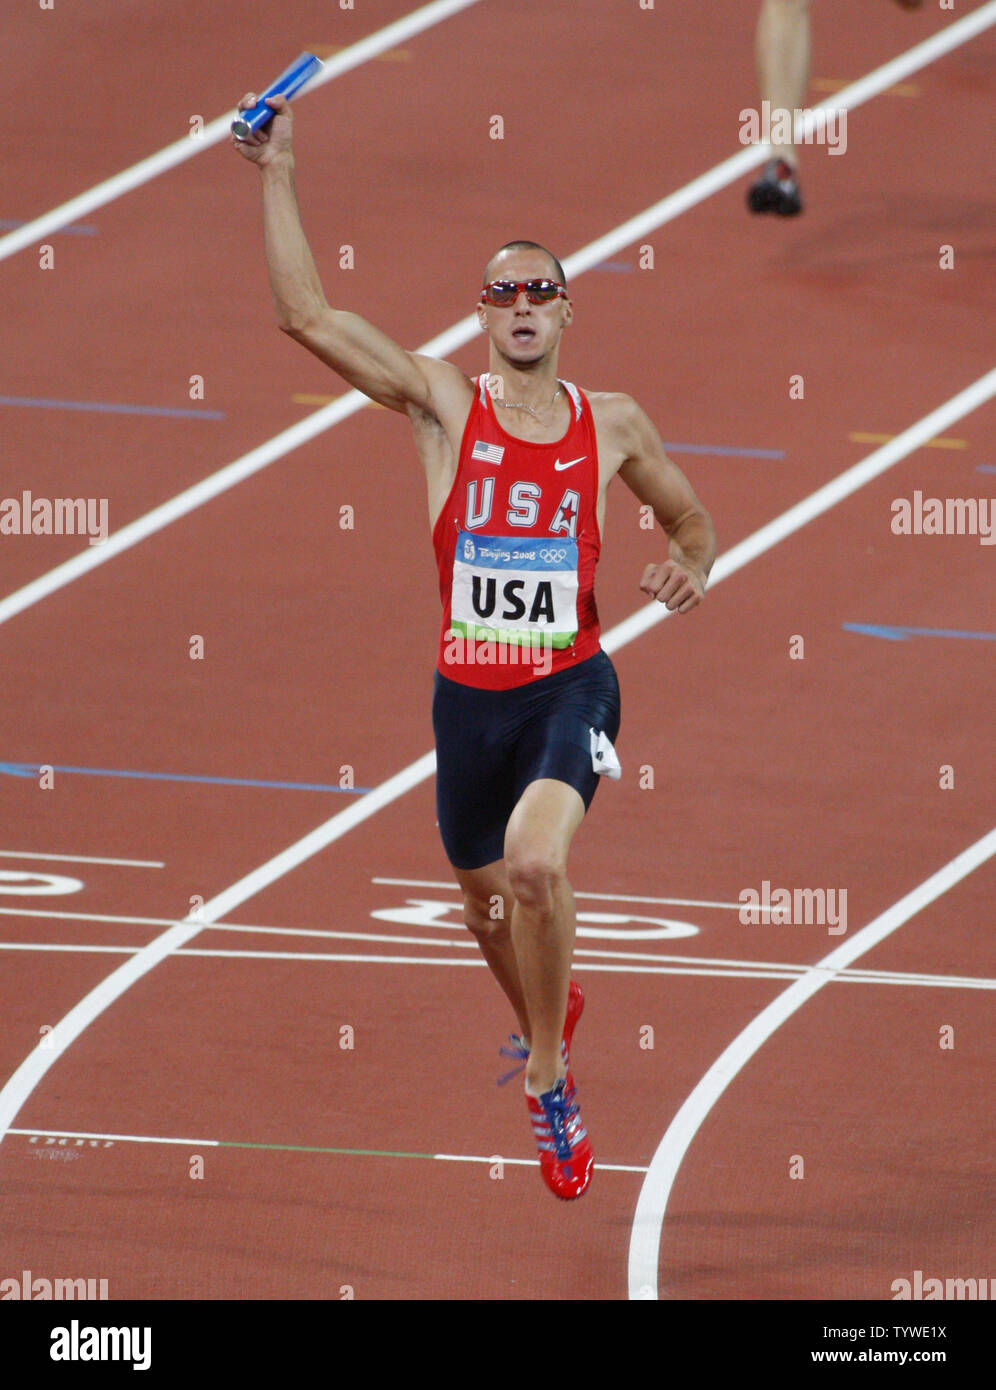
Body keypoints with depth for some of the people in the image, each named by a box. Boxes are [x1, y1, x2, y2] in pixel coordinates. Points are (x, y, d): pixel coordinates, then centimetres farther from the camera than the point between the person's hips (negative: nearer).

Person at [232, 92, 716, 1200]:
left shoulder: (611, 425, 2)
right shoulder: (444, 404, -2)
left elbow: (693, 519, 18)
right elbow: (307, 317, -11)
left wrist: (689, 565, -6)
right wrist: (276, 176, -15)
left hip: (571, 686, -2)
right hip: (468, 693, 2)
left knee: (535, 862, -28)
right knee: (488, 906, 15)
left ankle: (547, 1078, -10)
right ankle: (544, 1019, 50)